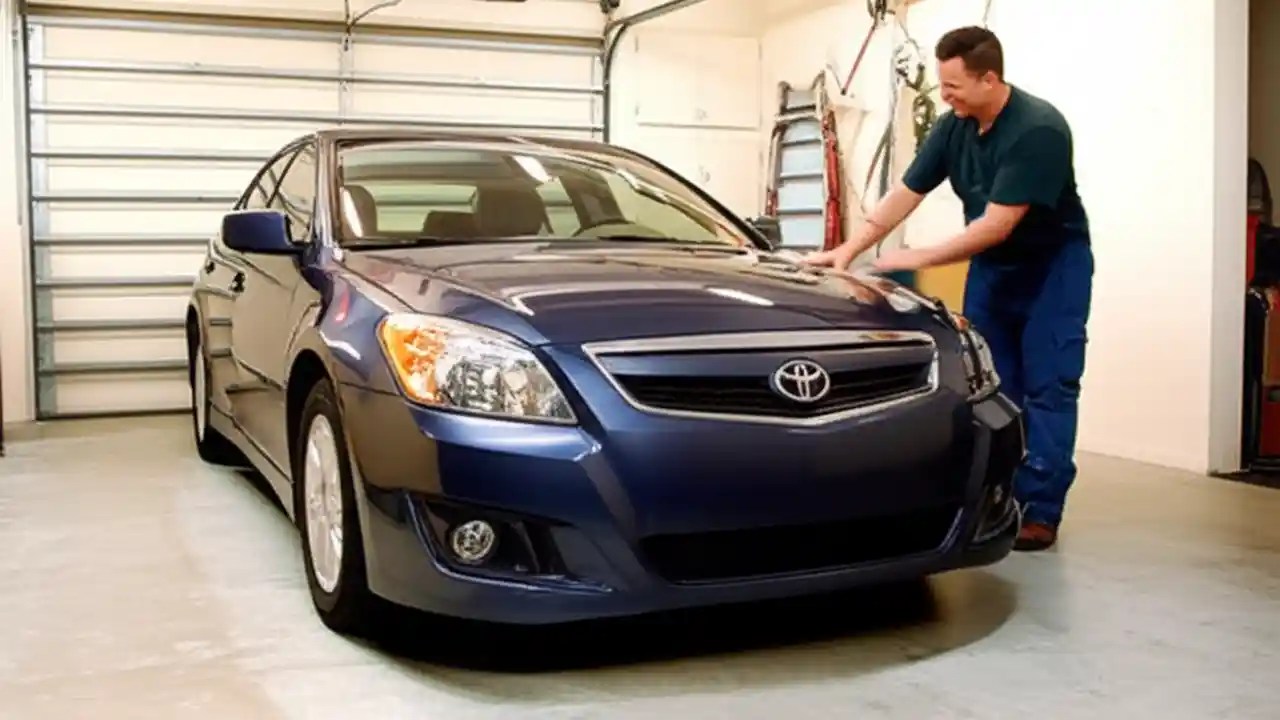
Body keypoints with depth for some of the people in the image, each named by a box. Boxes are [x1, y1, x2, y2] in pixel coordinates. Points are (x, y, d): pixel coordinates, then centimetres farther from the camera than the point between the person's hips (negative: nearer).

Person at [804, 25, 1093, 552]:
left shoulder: (1038, 130, -27)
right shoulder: (953, 128, -6)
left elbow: (997, 225, -31)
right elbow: (905, 195, -1)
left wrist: (920, 259, -28)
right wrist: (848, 250, -9)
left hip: (1052, 265, -6)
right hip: (990, 266, 6)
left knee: (1047, 387, -8)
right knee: (990, 385, 4)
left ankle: (1040, 510, -8)